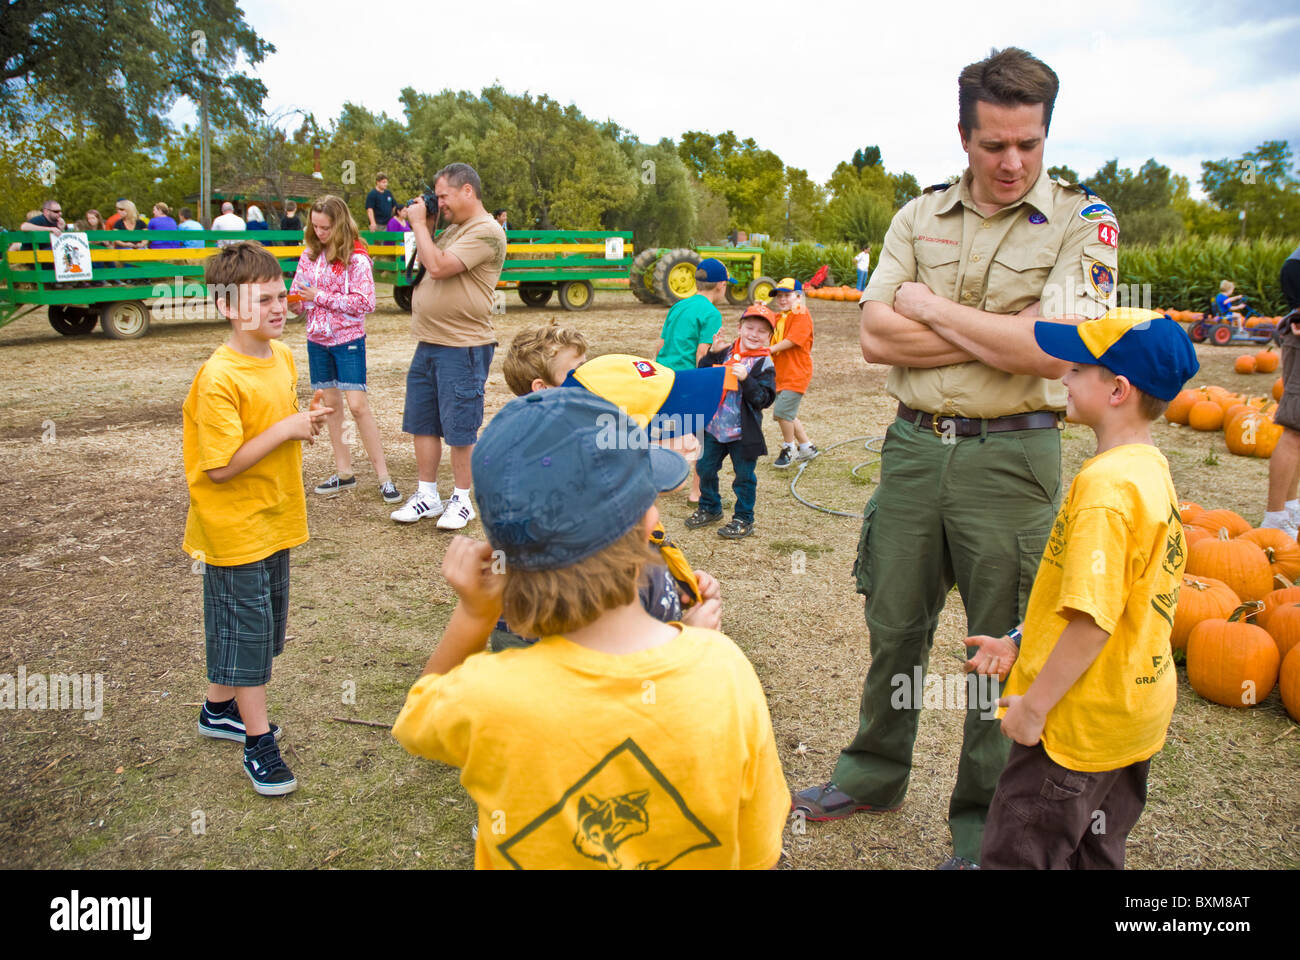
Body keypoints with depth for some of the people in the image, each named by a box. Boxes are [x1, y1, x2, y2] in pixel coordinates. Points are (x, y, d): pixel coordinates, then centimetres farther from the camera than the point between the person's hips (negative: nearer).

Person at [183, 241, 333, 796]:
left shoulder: (284, 356, 2)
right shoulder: (219, 377, -23)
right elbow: (221, 466, -24)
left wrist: (306, 421, -3)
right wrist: (287, 428, -24)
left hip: (275, 518, 8)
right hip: (234, 527, -8)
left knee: (264, 621, 19)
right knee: (246, 629, 3)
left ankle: (219, 709, 40)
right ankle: (258, 741, 17)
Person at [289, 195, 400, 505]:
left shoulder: (356, 258, -11)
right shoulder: (310, 255, 6)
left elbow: (363, 302, -17)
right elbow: (299, 292, 12)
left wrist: (320, 296, -17)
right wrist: (290, 302, -11)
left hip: (348, 339, -6)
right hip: (317, 338, 6)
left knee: (357, 405, -9)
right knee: (330, 404, 9)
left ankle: (383, 476, -3)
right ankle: (344, 472, 19)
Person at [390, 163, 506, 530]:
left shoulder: (486, 231, -13)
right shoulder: (453, 228, 17)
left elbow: (439, 266, -21)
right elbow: (426, 268, 22)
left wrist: (420, 224, -9)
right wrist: (423, 229, 10)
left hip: (463, 347, -9)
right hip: (428, 343, 9)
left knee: (459, 427, 0)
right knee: (421, 422, 13)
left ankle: (461, 499, 15)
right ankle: (427, 495, 24)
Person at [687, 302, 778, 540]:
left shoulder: (764, 364, -9)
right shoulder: (727, 352, 3)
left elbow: (764, 398, -16)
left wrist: (746, 379, -29)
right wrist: (713, 352, -10)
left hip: (743, 433, -5)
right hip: (714, 427, 5)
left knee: (744, 476, 6)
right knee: (705, 468, 16)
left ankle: (743, 520, 21)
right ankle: (710, 509, 36)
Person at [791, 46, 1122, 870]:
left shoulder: (1082, 221, -4)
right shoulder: (920, 216, 7)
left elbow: (1052, 352, -18)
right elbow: (876, 337, -3)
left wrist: (931, 308, -10)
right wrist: (998, 333, -11)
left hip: (1011, 457, -3)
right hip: (914, 444, 4)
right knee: (894, 626, 16)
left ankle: (985, 824, 27)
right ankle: (876, 774, 38)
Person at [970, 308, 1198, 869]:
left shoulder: (1106, 486, -26)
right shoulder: (1151, 470, 5)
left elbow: (1093, 621, -28)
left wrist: (1033, 705, -18)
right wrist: (1021, 643, 14)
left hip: (1078, 723, -10)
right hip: (1134, 713, 10)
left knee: (1016, 857, 4)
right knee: (1095, 854, 23)